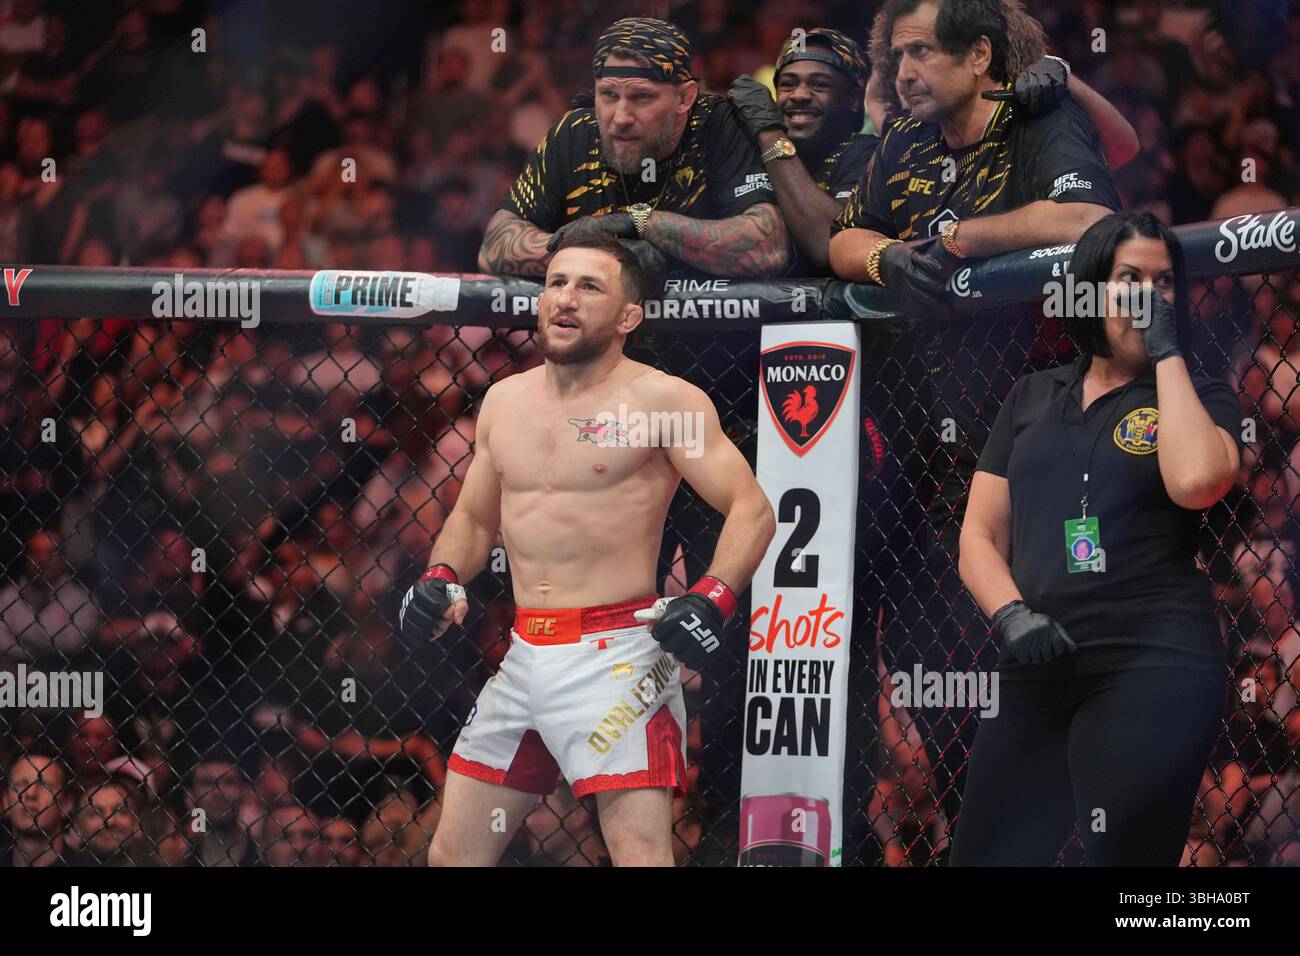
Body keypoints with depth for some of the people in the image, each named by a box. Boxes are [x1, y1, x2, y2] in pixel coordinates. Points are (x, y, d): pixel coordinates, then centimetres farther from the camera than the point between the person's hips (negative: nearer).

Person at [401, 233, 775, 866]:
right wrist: (441, 578, 5)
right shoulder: (506, 400, 13)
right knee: (452, 856, 10)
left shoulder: (658, 400, -6)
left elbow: (751, 509, -10)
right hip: (523, 658, 7)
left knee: (642, 855, -16)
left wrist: (712, 598, -25)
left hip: (615, 659, -7)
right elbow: (474, 518, 25)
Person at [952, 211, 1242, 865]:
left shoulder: (1197, 398, 7)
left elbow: (1195, 481, -17)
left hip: (1153, 668, -4)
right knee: (983, 855, 5)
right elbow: (980, 534, 13)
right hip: (1036, 671, 4)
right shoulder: (1032, 400, 17)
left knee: (1125, 855, -5)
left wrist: (1168, 352, -7)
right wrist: (1012, 616, -7)